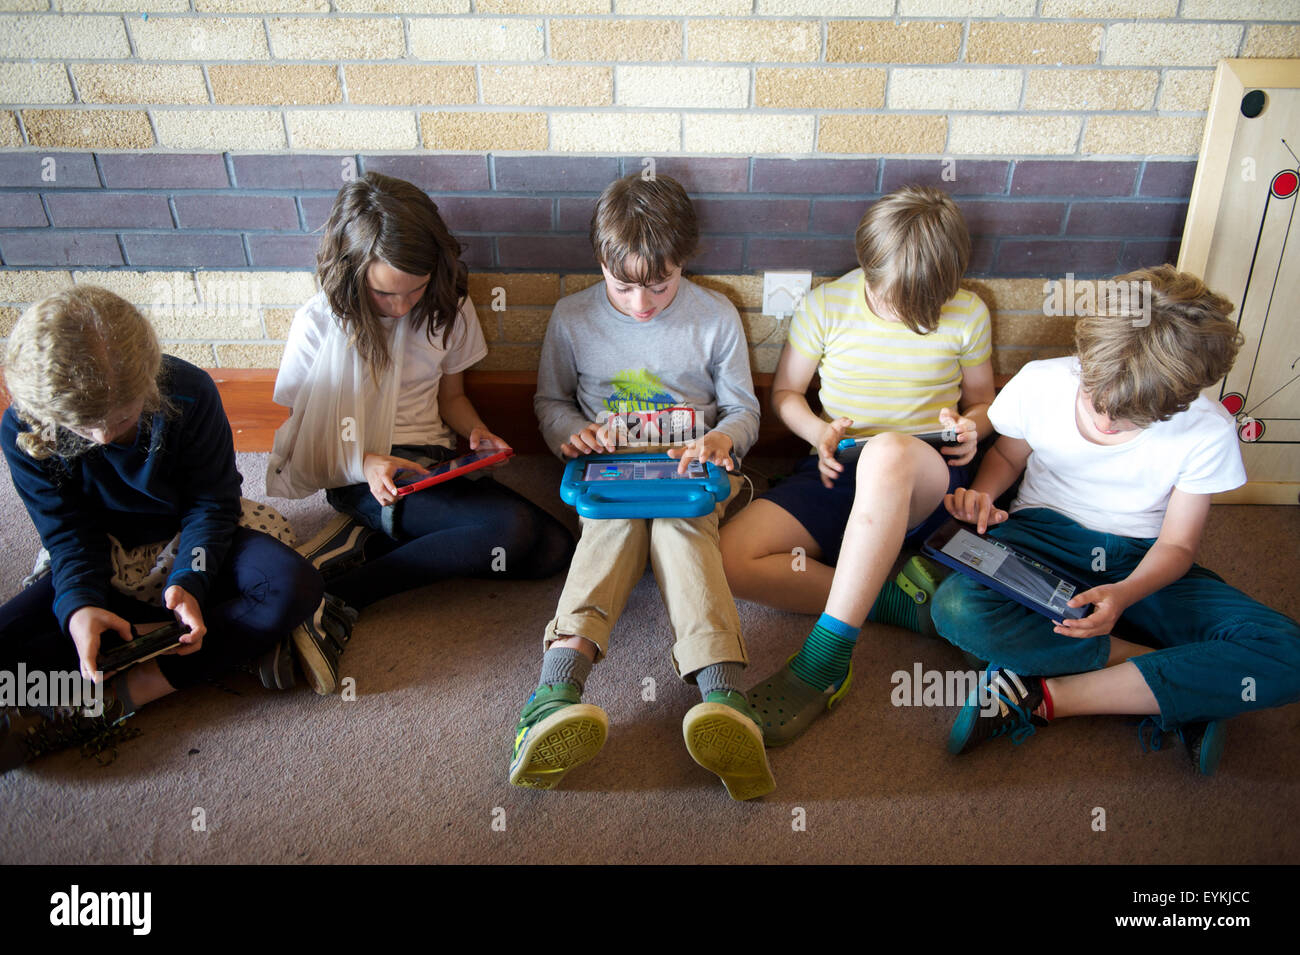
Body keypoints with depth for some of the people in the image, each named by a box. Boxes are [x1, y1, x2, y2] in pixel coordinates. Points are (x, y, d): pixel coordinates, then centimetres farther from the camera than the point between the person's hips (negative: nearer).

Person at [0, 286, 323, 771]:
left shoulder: (189, 393, -21)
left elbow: (212, 503, -12)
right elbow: (68, 532, -8)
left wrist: (190, 581, -27)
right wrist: (79, 605, -27)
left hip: (189, 542, -1)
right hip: (102, 561, 1)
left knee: (296, 587, -31)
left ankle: (105, 702, -29)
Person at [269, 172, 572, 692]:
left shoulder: (448, 308, 4)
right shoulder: (320, 323, -8)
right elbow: (301, 440, -3)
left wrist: (477, 432, -4)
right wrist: (365, 464, -21)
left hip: (434, 467, 6)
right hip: (361, 479, -6)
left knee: (552, 548, -13)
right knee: (512, 529, -27)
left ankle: (368, 545, -13)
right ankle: (332, 596, -21)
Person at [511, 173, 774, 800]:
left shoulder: (716, 317, 4)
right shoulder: (572, 317, 5)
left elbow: (743, 410, 11)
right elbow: (550, 400, 17)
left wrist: (722, 437, -13)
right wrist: (571, 431, -6)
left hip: (690, 474, 0)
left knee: (682, 529, -35)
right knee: (614, 523, -35)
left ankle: (722, 696, -56)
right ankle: (558, 690, -56)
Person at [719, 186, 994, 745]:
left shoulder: (968, 313, 3)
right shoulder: (826, 305, 1)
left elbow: (981, 400, 17)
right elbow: (785, 392, 11)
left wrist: (969, 426, -7)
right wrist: (820, 433, -10)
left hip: (926, 482, -1)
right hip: (837, 476, 2)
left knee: (890, 450, -43)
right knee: (728, 560, -25)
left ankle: (822, 663, -40)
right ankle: (897, 597, -17)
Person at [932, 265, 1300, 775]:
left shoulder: (1209, 431, -14)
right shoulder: (1039, 383, -13)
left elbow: (1176, 545, -5)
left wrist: (1124, 594, -27)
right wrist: (983, 493, -15)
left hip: (1141, 562, 1)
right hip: (1045, 539, 0)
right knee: (958, 609, -37)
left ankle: (1044, 697, -25)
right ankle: (1183, 687, -22)